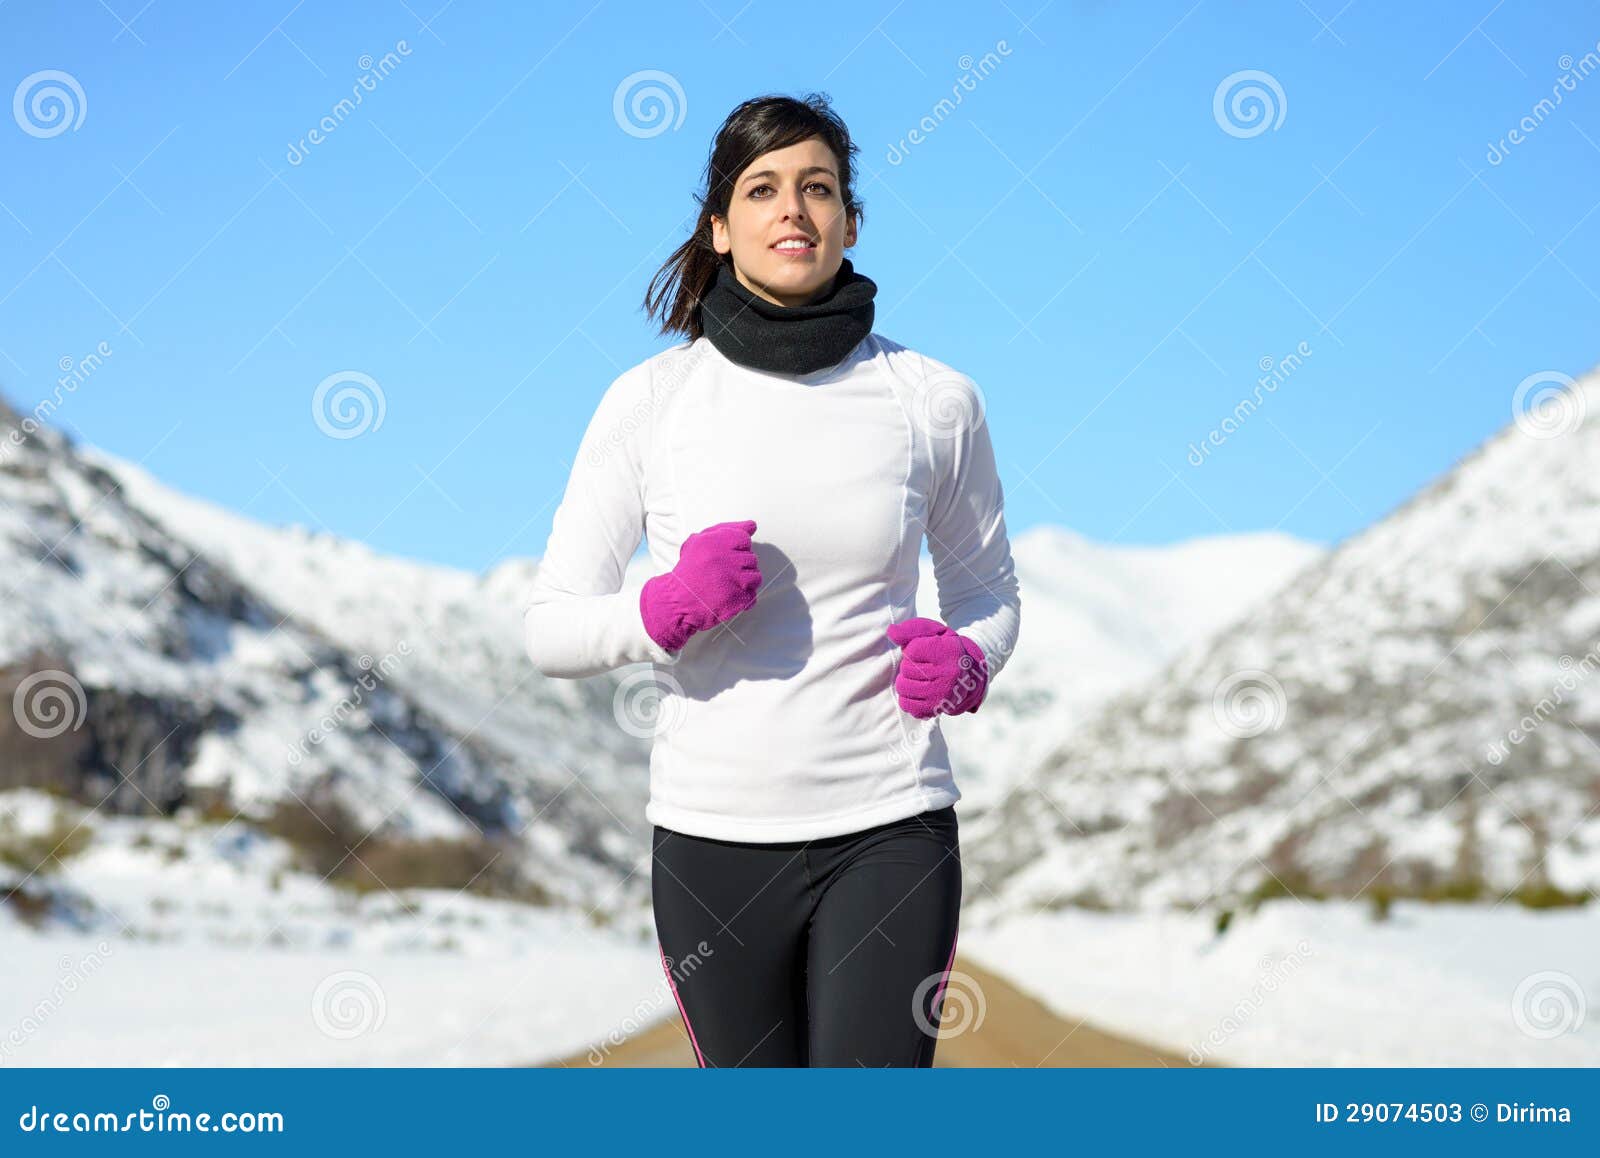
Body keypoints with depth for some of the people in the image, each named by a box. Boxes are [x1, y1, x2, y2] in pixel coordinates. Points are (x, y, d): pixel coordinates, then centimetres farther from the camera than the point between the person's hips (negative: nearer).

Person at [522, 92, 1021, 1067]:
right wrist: (670, 606, -18)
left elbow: (988, 592, 14)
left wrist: (964, 663, -9)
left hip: (889, 830, -1)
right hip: (711, 837, 1)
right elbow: (550, 629, 2)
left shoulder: (935, 400, 0)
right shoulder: (650, 400, -1)